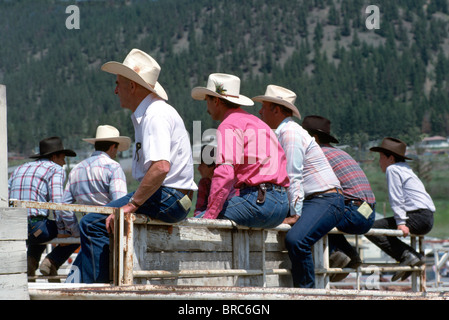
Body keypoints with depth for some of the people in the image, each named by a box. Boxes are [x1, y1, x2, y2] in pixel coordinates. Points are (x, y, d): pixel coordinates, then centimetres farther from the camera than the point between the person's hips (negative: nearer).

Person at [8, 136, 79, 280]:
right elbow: (59, 203, -10)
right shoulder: (56, 169, 3)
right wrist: (75, 232, -4)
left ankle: (31, 259, 13)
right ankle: (51, 262, -4)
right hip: (35, 227, -7)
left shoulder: (19, 169, 24)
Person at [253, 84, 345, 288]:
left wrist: (295, 214, -18)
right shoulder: (281, 133, 19)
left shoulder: (290, 133, -13)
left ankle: (306, 289, -21)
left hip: (325, 201, -10)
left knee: (295, 239, -31)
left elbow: (294, 177, -18)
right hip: (311, 201, 10)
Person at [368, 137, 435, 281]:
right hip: (428, 219, 10)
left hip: (418, 217, -10)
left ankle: (407, 256, -19)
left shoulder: (392, 169, -2)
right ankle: (414, 257, 11)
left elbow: (396, 199, -10)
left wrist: (401, 222, -15)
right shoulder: (406, 169, 27)